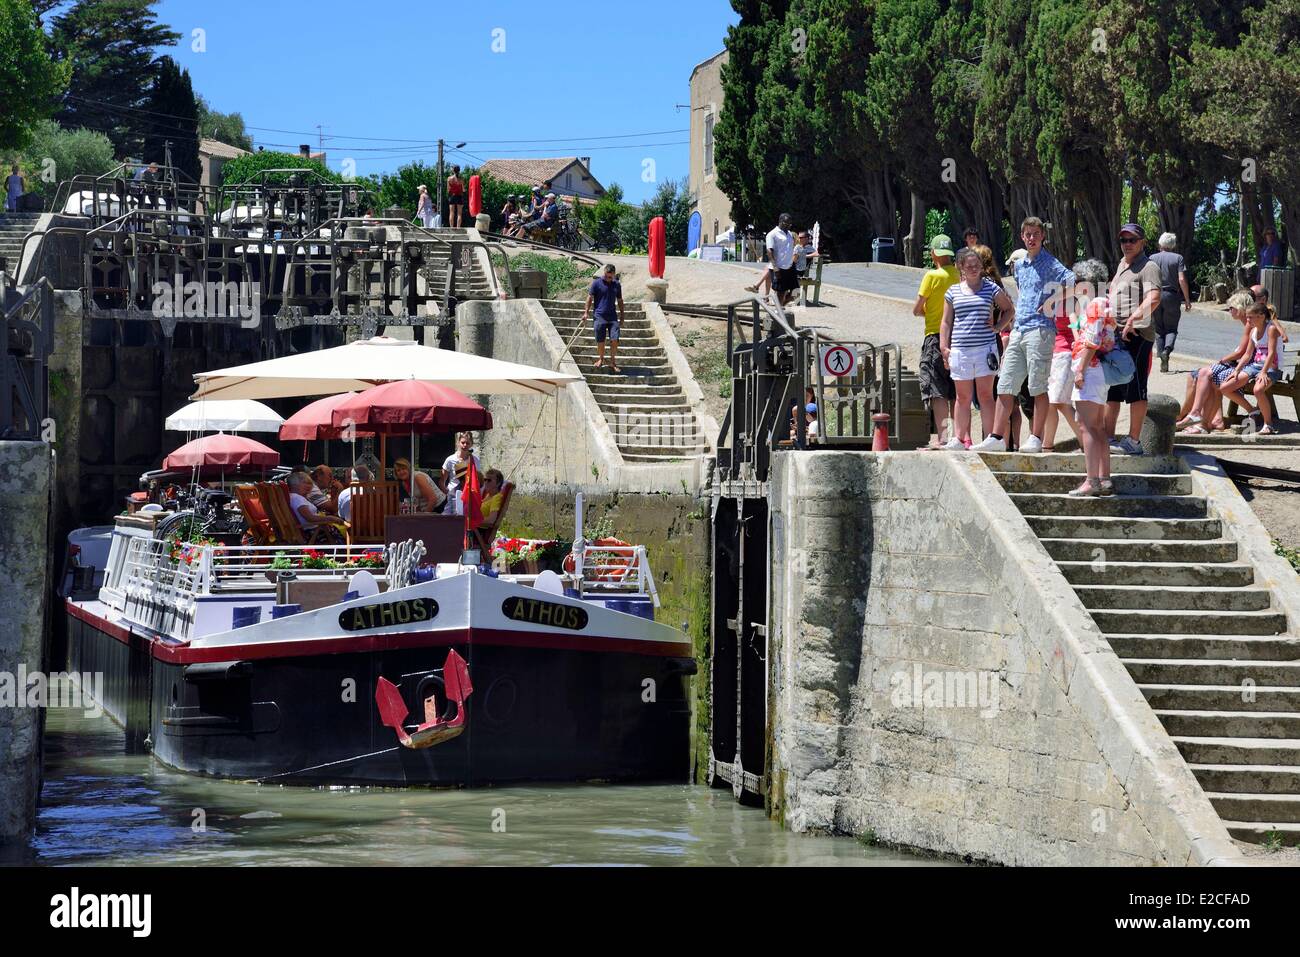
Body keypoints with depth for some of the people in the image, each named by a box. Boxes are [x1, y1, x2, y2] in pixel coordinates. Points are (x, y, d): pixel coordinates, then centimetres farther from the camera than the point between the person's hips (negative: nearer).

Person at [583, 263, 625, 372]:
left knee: (614, 339, -6)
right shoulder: (596, 283, -1)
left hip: (613, 317, 2)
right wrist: (586, 312, -8)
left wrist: (622, 314, 18)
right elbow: (590, 297, -1)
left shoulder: (617, 285, 10)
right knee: (600, 341, 3)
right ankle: (601, 359, 22)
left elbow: (619, 300, 19)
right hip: (600, 316, -2)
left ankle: (613, 362, 3)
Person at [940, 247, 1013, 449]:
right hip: (960, 349, 2)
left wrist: (998, 326, 1)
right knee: (963, 397, 7)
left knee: (985, 395, -2)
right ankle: (959, 439, 11)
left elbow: (1009, 309, 16)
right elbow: (946, 322, 13)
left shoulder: (991, 288, 5)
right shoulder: (953, 292, 9)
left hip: (985, 347, -2)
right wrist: (944, 347, 6)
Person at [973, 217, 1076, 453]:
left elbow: (1073, 282, -19)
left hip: (1040, 329, -7)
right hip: (1018, 330, 7)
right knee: (1005, 386, 4)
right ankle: (997, 437, 4)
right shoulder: (1019, 264, 18)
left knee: (1038, 387, -4)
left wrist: (1052, 300, -16)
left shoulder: (1049, 263, -5)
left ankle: (1036, 438, -1)